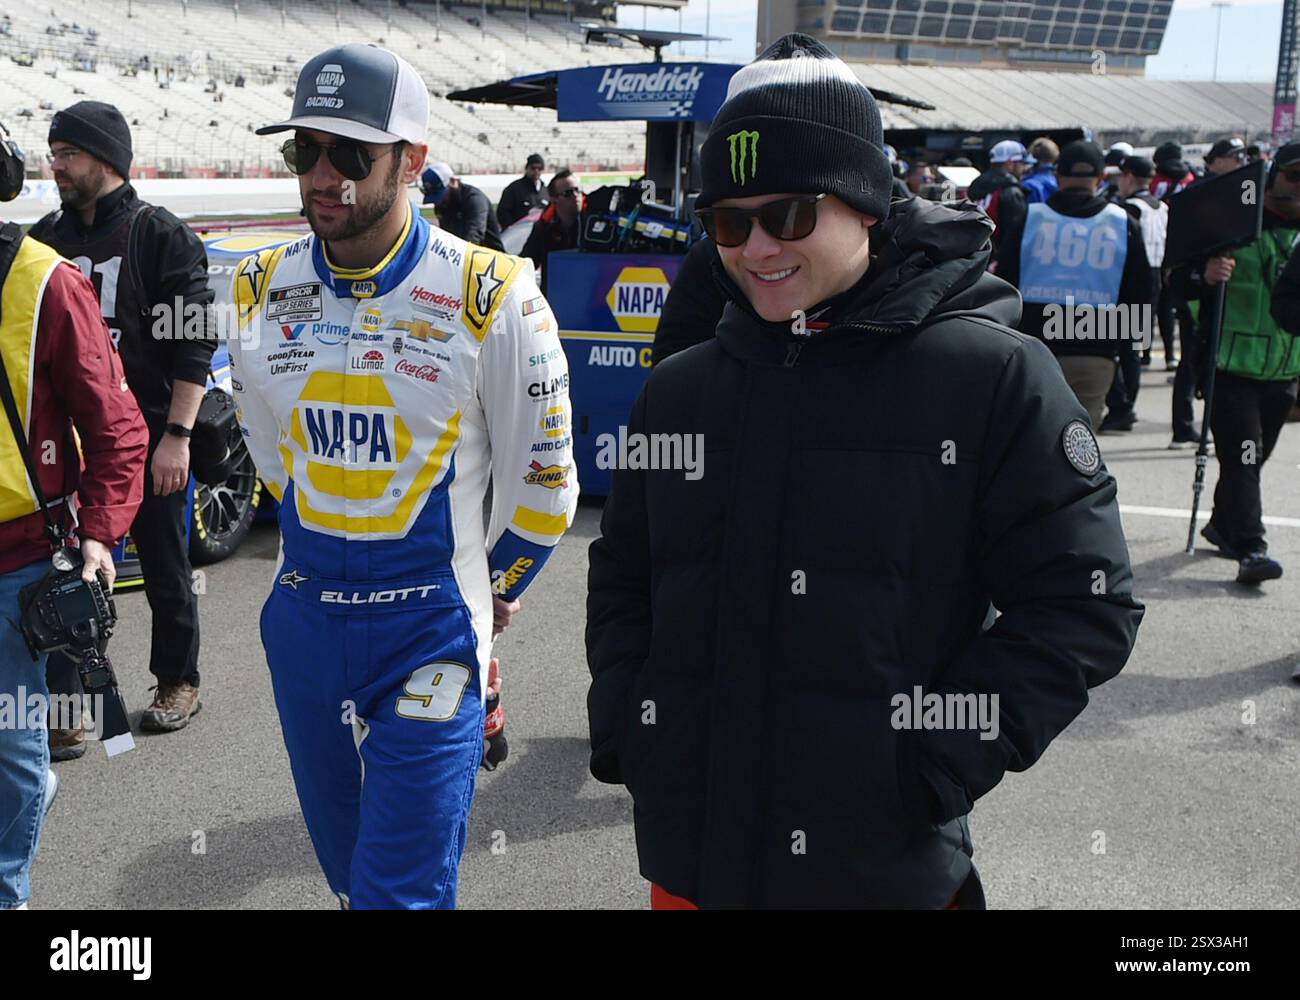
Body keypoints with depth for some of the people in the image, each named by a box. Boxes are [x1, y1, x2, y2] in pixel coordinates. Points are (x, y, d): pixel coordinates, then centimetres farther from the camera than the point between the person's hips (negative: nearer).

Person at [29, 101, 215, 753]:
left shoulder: (162, 236, -5)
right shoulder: (46, 239, 10)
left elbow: (195, 342, -9)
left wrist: (176, 436, -15)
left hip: (149, 443, -4)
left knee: (165, 569, 11)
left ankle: (177, 683, 29)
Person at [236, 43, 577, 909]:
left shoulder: (491, 297, -14)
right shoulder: (264, 290, 1)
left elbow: (542, 482, -4)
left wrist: (492, 590, 7)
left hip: (430, 633, -5)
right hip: (303, 621, 5)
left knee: (401, 889, -4)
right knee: (351, 873, 18)